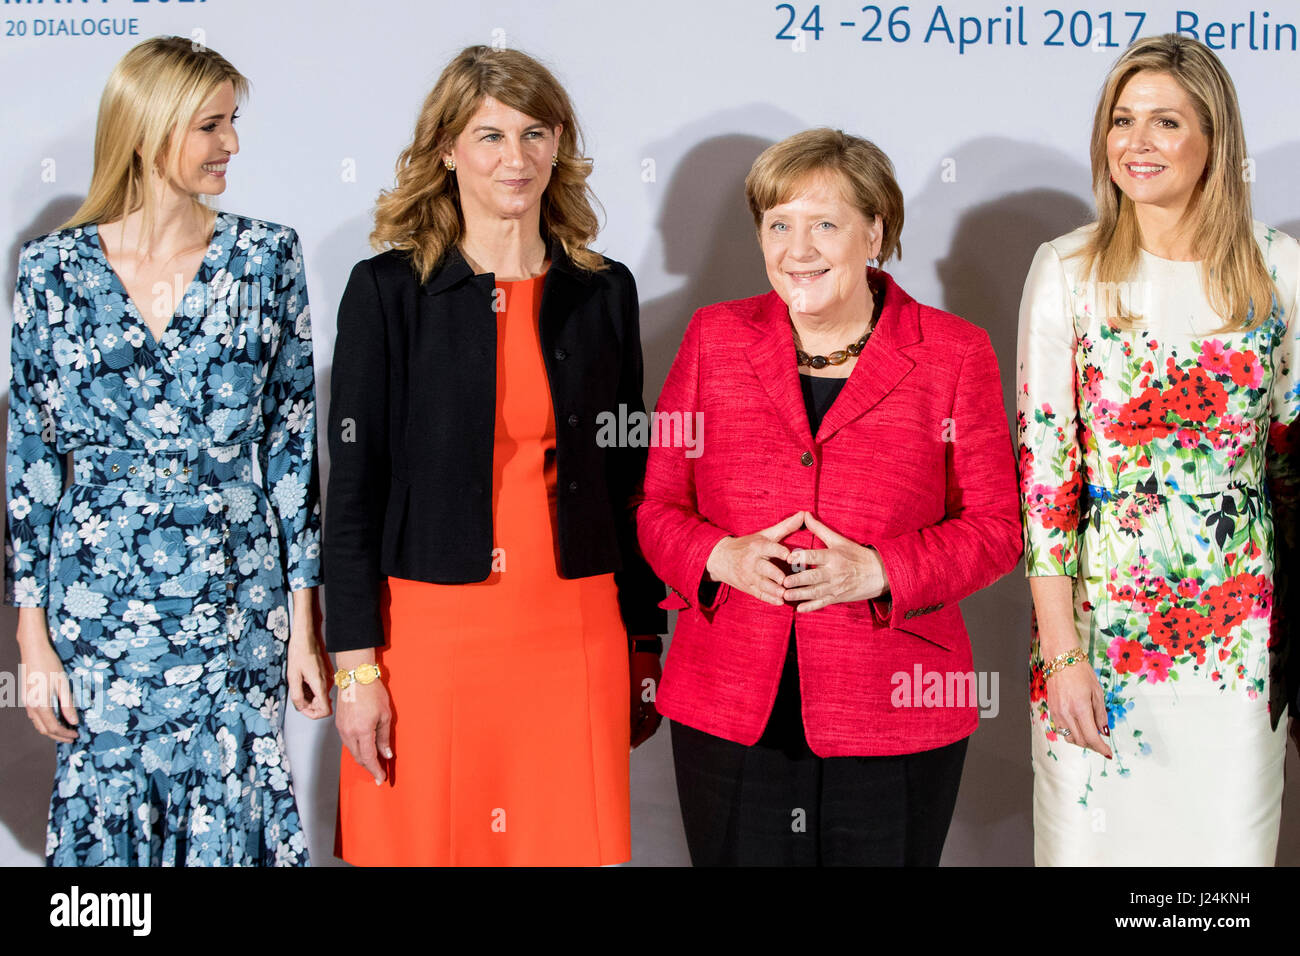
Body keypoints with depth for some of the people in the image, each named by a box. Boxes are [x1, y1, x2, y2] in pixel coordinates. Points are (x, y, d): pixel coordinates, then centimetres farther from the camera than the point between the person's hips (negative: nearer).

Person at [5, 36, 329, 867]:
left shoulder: (266, 256, 0)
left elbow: (294, 441, 1)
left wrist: (305, 622, -1)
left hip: (237, 607, 0)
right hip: (99, 603, 0)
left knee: (233, 822, 5)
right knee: (104, 821, 9)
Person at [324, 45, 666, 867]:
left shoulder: (604, 292, 7)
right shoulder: (388, 290, -1)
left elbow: (629, 478, 11)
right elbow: (353, 483, -3)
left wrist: (644, 642, 10)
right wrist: (356, 665, -7)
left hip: (573, 635, 2)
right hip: (431, 633, -2)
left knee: (567, 840, 5)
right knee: (423, 841, 4)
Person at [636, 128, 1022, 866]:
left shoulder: (955, 354, 0)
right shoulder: (716, 337, 6)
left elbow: (994, 528, 1)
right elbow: (658, 505, 8)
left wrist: (877, 570, -15)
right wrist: (721, 557, -13)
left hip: (893, 720, -1)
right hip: (729, 715, 2)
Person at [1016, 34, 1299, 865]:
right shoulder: (1068, 272, -4)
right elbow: (1043, 467, -6)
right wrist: (1062, 650, -11)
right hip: (1102, 615, -1)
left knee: (1231, 842, 9)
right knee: (1093, 835, 7)